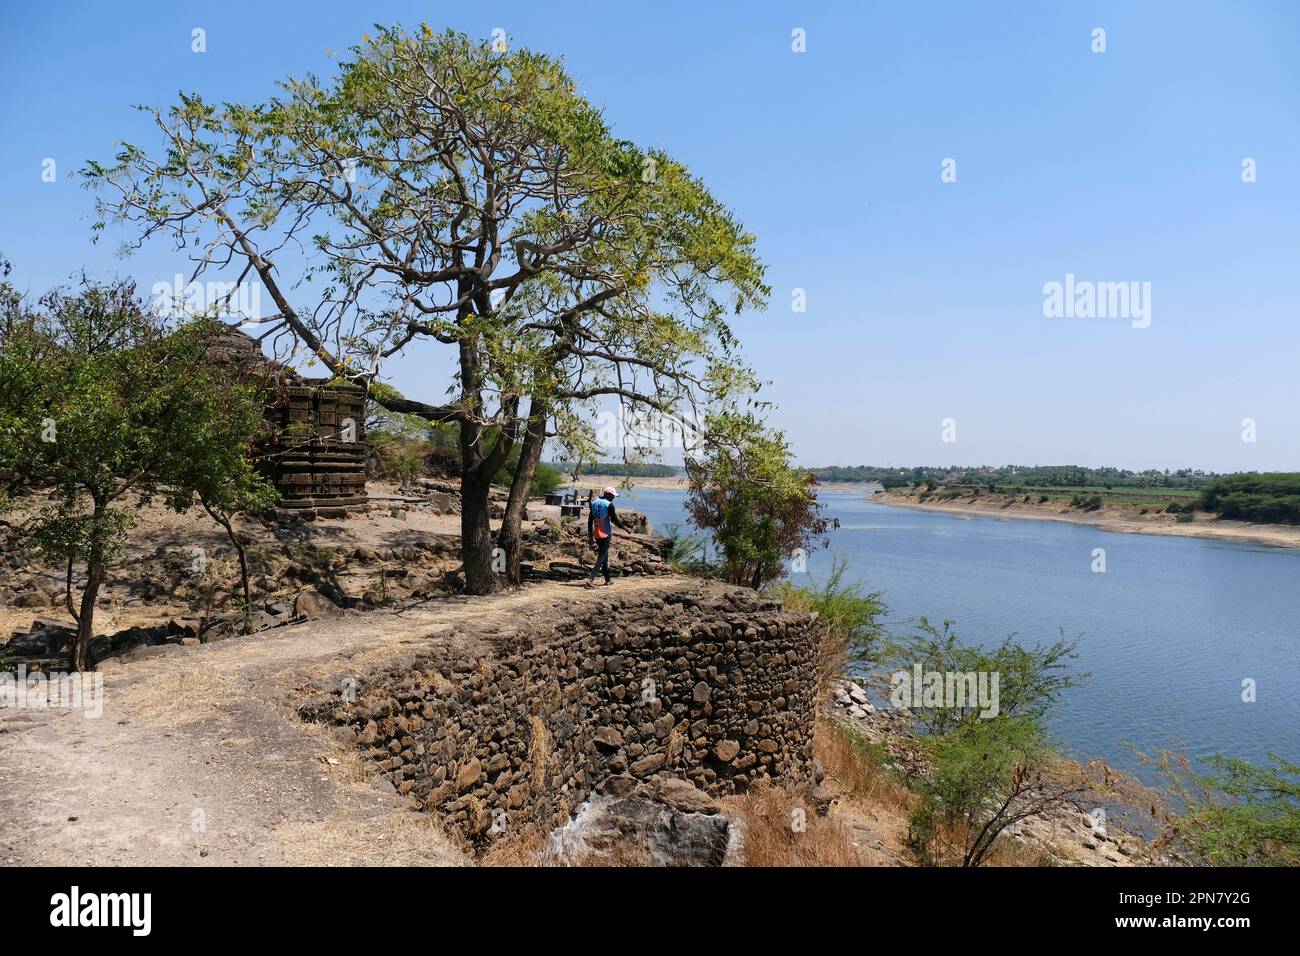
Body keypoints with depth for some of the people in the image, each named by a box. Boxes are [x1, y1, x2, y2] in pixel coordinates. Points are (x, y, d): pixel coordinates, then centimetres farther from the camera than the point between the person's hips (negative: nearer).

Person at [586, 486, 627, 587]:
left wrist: (590, 535, 17)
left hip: (596, 534, 7)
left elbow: (590, 520, 11)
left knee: (605, 557, 19)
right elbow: (615, 520, -11)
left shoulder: (594, 503, 8)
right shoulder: (609, 505, -13)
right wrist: (625, 529, 4)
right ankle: (590, 579, -14)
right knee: (601, 558, -3)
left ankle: (607, 579, 27)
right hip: (605, 534, -7)